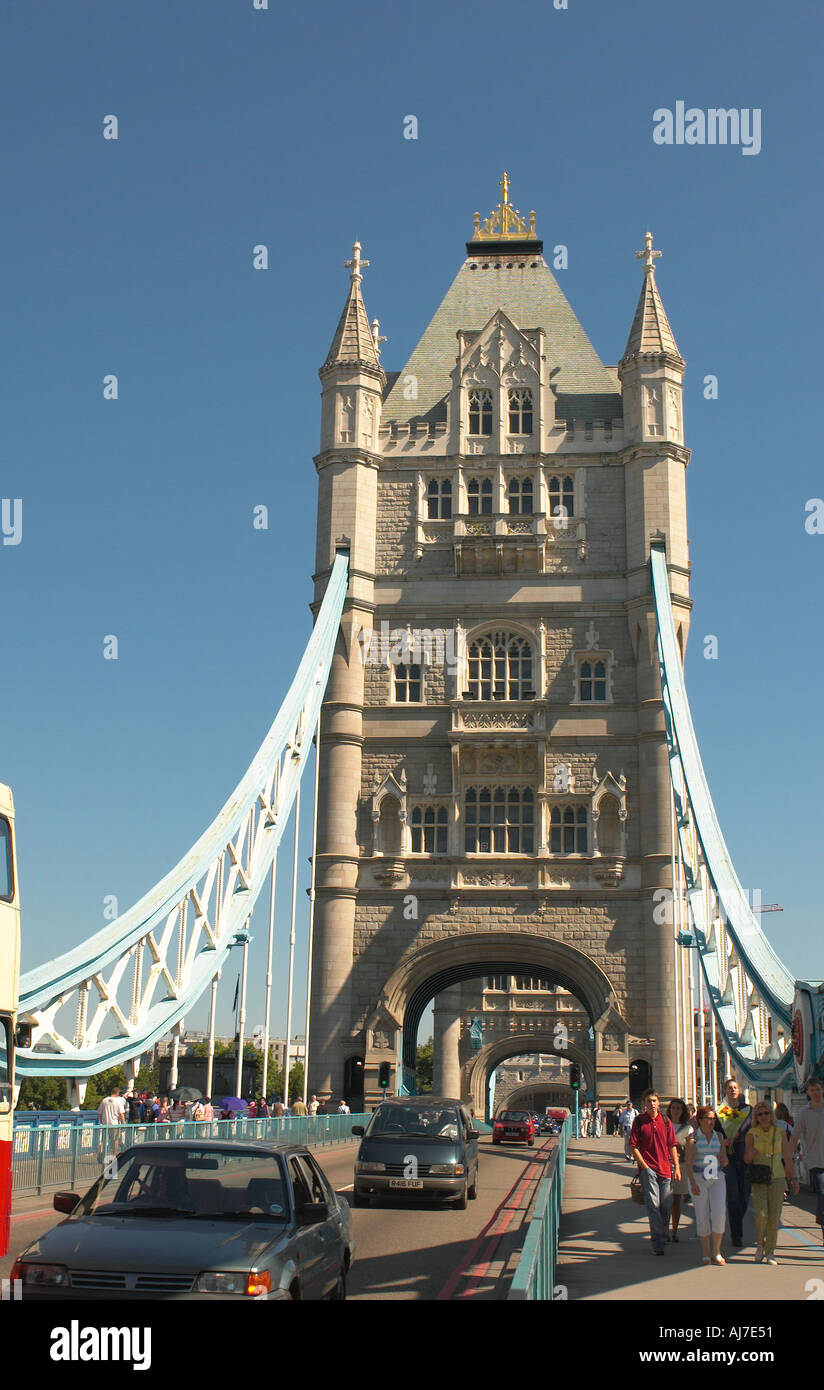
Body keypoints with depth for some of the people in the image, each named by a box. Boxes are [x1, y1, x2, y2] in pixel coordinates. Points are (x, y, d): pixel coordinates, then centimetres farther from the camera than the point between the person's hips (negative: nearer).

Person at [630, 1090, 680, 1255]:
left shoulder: (665, 1121, 8)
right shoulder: (639, 1121, 0)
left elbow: (672, 1145, 11)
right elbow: (633, 1147, -1)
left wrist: (677, 1167, 6)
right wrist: (644, 1166, -8)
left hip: (665, 1169, 3)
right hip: (648, 1169, -3)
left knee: (666, 1205, 6)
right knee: (653, 1205, -8)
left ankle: (662, 1236, 24)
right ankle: (659, 1243, -7)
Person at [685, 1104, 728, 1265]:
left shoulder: (719, 1136, 9)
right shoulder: (693, 1137, -3)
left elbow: (725, 1162, 14)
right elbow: (688, 1162, -6)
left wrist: (723, 1159, -10)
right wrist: (693, 1183, -16)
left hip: (717, 1178, 3)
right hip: (698, 1178, -3)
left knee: (720, 1214, -9)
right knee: (702, 1216, 0)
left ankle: (717, 1252, 5)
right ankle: (706, 1253, 12)